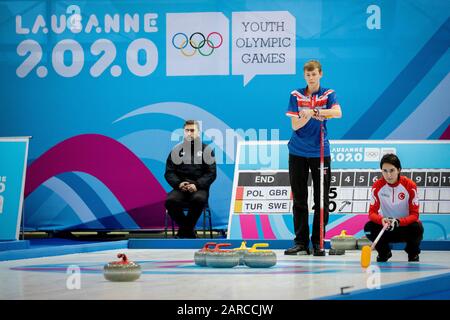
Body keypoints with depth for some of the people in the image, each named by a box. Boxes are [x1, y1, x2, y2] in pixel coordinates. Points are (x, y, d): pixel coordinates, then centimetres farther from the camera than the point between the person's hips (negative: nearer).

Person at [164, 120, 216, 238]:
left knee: (199, 199, -38)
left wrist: (197, 185, -14)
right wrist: (178, 184, -11)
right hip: (180, 188, 1)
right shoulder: (176, 150, 14)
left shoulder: (206, 150, 11)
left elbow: (211, 173, 3)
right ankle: (189, 231, -9)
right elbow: (169, 172, 10)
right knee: (170, 201, -32)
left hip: (199, 188, -1)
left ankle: (184, 232, -15)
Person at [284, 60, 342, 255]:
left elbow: (338, 113, -20)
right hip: (298, 153, 1)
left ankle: (318, 241, 9)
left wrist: (314, 111, -31)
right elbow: (295, 125, -5)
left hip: (320, 152, -1)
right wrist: (307, 117, -25)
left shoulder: (328, 94, 1)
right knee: (299, 200, 2)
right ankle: (301, 242, 6)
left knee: (321, 200, 1)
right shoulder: (296, 95, 3)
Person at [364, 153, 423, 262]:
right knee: (369, 227, -27)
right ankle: (384, 252, 5)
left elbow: (414, 214, -17)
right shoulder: (377, 186, -11)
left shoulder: (410, 185, -17)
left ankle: (413, 253, 1)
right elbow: (372, 212, -12)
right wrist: (382, 220, -36)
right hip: (385, 226, 2)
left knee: (417, 227, -34)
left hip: (405, 226, -2)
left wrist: (398, 222, -37)